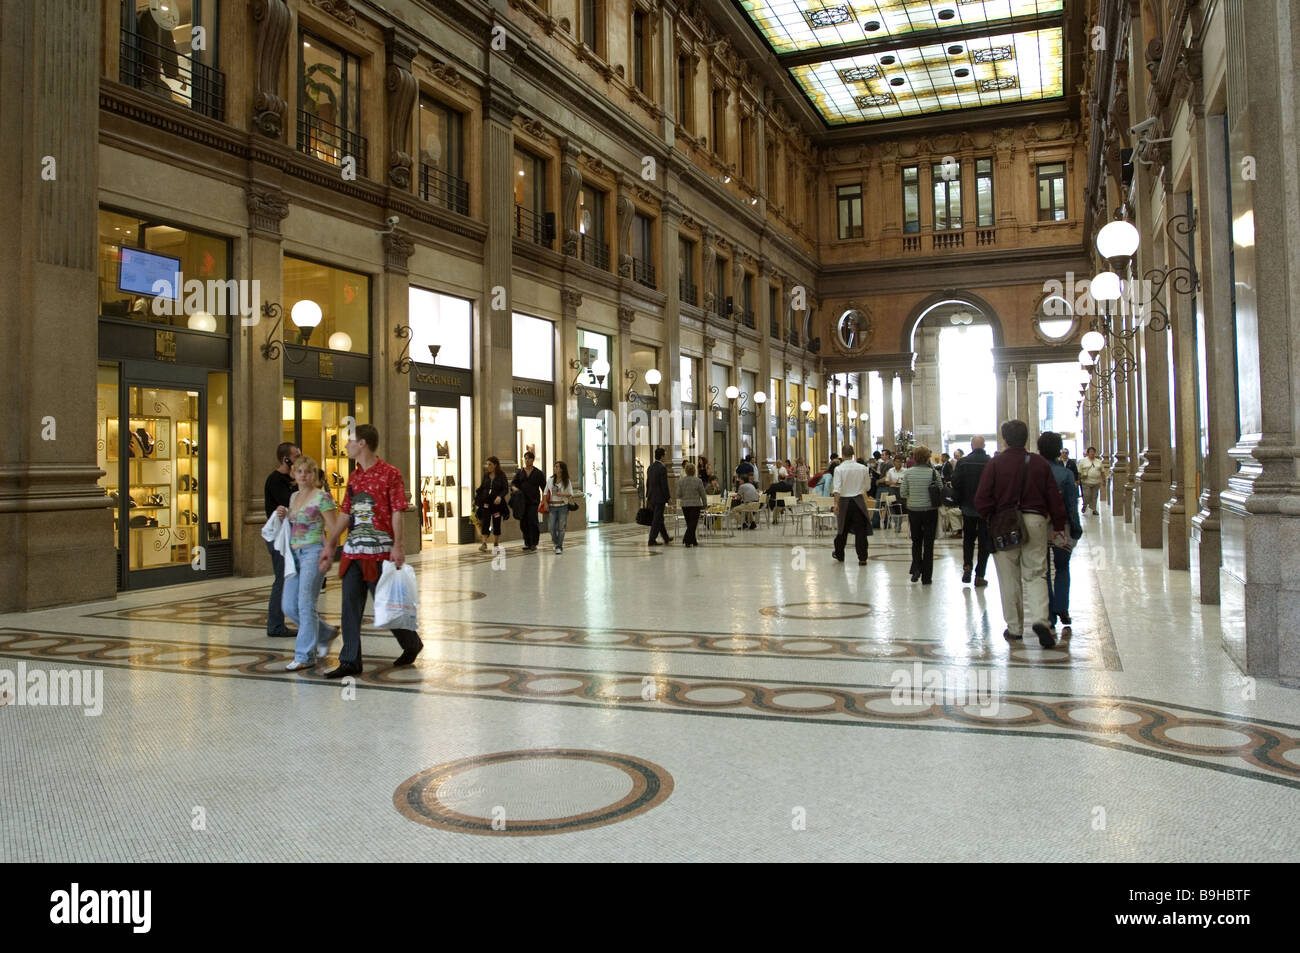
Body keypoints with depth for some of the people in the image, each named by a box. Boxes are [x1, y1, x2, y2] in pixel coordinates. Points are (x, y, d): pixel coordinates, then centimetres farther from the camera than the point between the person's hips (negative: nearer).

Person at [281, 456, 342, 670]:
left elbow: (334, 528, -5)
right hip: (295, 554, 8)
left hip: (314, 552, -8)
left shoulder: (322, 497, -7)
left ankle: (305, 656, 1)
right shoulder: (293, 497, 16)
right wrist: (282, 516, 11)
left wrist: (345, 512, -21)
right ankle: (326, 633, 26)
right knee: (289, 607, 5)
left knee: (305, 605, -8)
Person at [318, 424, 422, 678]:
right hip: (353, 552, 7)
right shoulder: (354, 477, 15)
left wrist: (397, 546, -18)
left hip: (379, 552, -7)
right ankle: (350, 661, 10)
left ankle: (412, 643, 25)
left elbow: (396, 513, -11)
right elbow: (346, 514, 18)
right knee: (350, 607, 4)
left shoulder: (389, 473, -7)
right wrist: (329, 545, 14)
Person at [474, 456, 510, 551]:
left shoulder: (501, 475, -3)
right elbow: (482, 487, 16)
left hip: (497, 502, -2)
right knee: (485, 522, -10)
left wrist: (500, 496, -23)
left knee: (496, 523, 5)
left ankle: (496, 544, 18)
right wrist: (476, 498, 11)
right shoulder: (486, 475, 7)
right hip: (486, 501, 2)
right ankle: (484, 544, -15)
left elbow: (506, 489, -6)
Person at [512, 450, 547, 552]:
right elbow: (513, 482, 5)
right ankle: (527, 544, 14)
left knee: (532, 521, -13)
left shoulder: (538, 473, 4)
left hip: (533, 501, -3)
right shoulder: (519, 472, 11)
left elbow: (544, 486, 4)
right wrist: (514, 487, -19)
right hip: (522, 501, 3)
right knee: (523, 523, 5)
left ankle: (533, 544, -7)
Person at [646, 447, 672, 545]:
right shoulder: (662, 468, -16)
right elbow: (664, 485, -17)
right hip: (660, 497, -8)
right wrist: (668, 497, -8)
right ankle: (652, 540, -2)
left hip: (651, 497, 8)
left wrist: (647, 496, 20)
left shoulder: (650, 467, 8)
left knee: (659, 518, 16)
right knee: (657, 519, -2)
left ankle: (666, 538, 28)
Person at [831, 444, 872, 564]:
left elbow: (837, 489, -18)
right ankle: (862, 558, 2)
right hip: (859, 500, 1)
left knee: (843, 529, 14)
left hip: (844, 501, -1)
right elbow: (866, 487, 10)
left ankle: (839, 554, 28)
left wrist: (836, 504, -18)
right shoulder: (862, 468, -2)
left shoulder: (839, 469, -10)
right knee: (860, 530, 3)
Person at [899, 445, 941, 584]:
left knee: (916, 541, 20)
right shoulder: (933, 472, -10)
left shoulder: (908, 473, -6)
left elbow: (902, 493, 0)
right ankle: (926, 577, 10)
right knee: (928, 543, 7)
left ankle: (916, 568, 1)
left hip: (913, 511, 2)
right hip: (930, 510, -1)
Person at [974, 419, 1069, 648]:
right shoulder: (1040, 463, 4)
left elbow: (982, 499, -8)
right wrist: (1058, 526, 11)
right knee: (1036, 573, 7)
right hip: (1035, 520, 2)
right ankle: (1040, 619, -14)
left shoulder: (995, 464, -4)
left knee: (1010, 578, 7)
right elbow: (1054, 498, 5)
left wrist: (990, 520, 7)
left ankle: (1014, 628, 13)